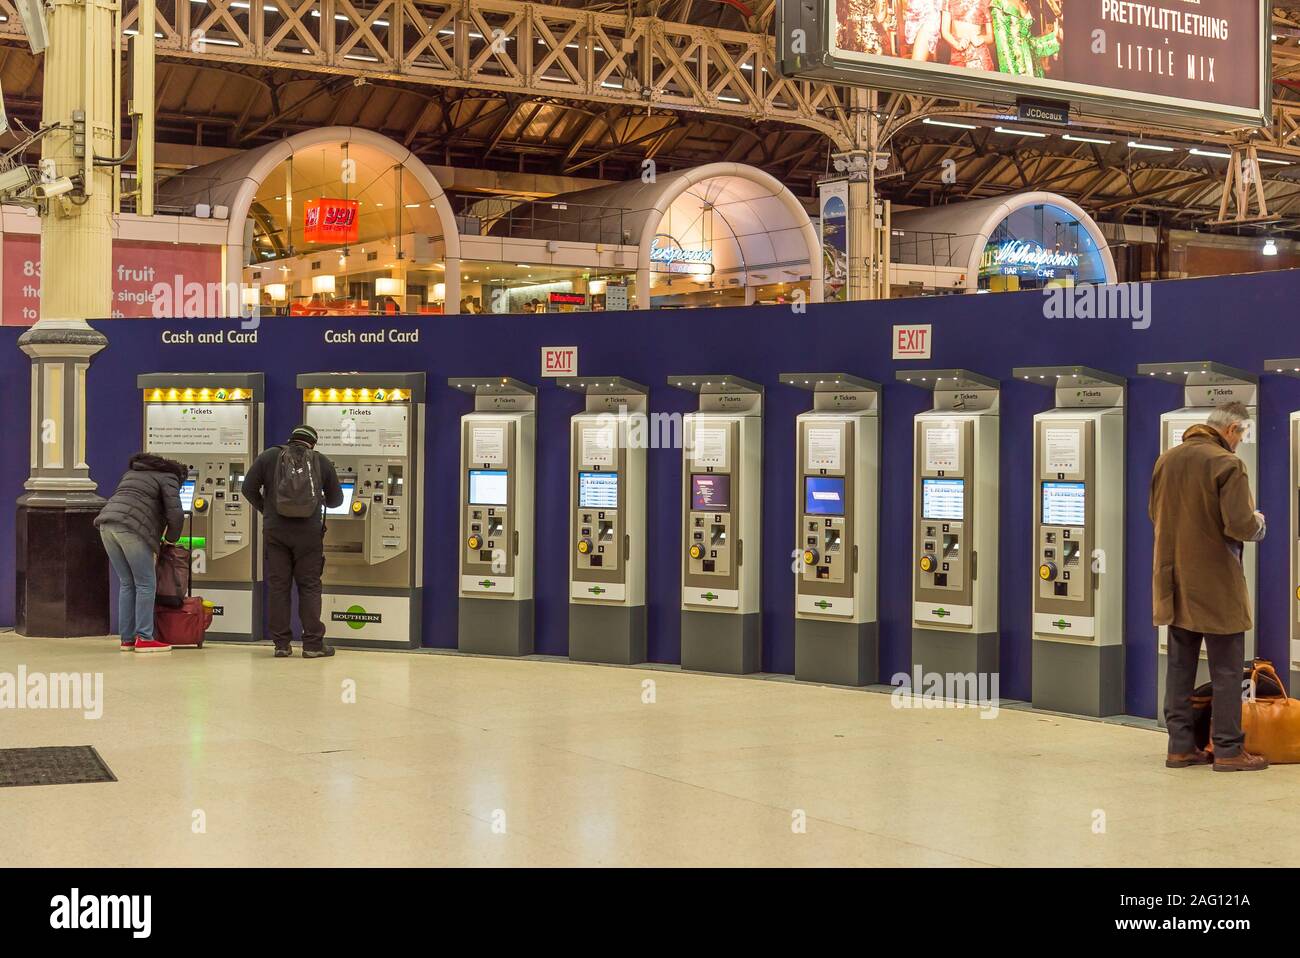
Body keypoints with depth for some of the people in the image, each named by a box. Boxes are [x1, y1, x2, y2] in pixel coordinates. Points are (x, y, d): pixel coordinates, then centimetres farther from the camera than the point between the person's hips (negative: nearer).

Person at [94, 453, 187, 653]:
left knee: (126, 584, 15)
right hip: (132, 528, -7)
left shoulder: (132, 472, 32)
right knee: (146, 584, 2)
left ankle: (127, 639, 15)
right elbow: (175, 514, -4)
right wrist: (171, 539, 14)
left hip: (107, 523, 7)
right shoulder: (168, 478, 9)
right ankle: (144, 639, 0)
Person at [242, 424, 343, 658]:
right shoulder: (321, 462, 8)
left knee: (278, 586, 6)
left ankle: (282, 644, 7)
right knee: (309, 587, 4)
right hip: (309, 533, -1)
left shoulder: (269, 457, 7)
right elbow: (335, 499, 16)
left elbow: (248, 488, 4)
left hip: (275, 531, 1)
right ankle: (313, 644, 2)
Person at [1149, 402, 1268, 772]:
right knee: (1226, 670, 2)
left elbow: (1155, 514, 16)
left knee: (1180, 667, 12)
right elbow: (1241, 526, -21)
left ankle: (1181, 746, 15)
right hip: (1217, 586, -6)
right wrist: (1257, 521, 0)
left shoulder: (1166, 460, 6)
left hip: (1175, 582, 7)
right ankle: (1228, 750, 6)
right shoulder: (1227, 464, -16)